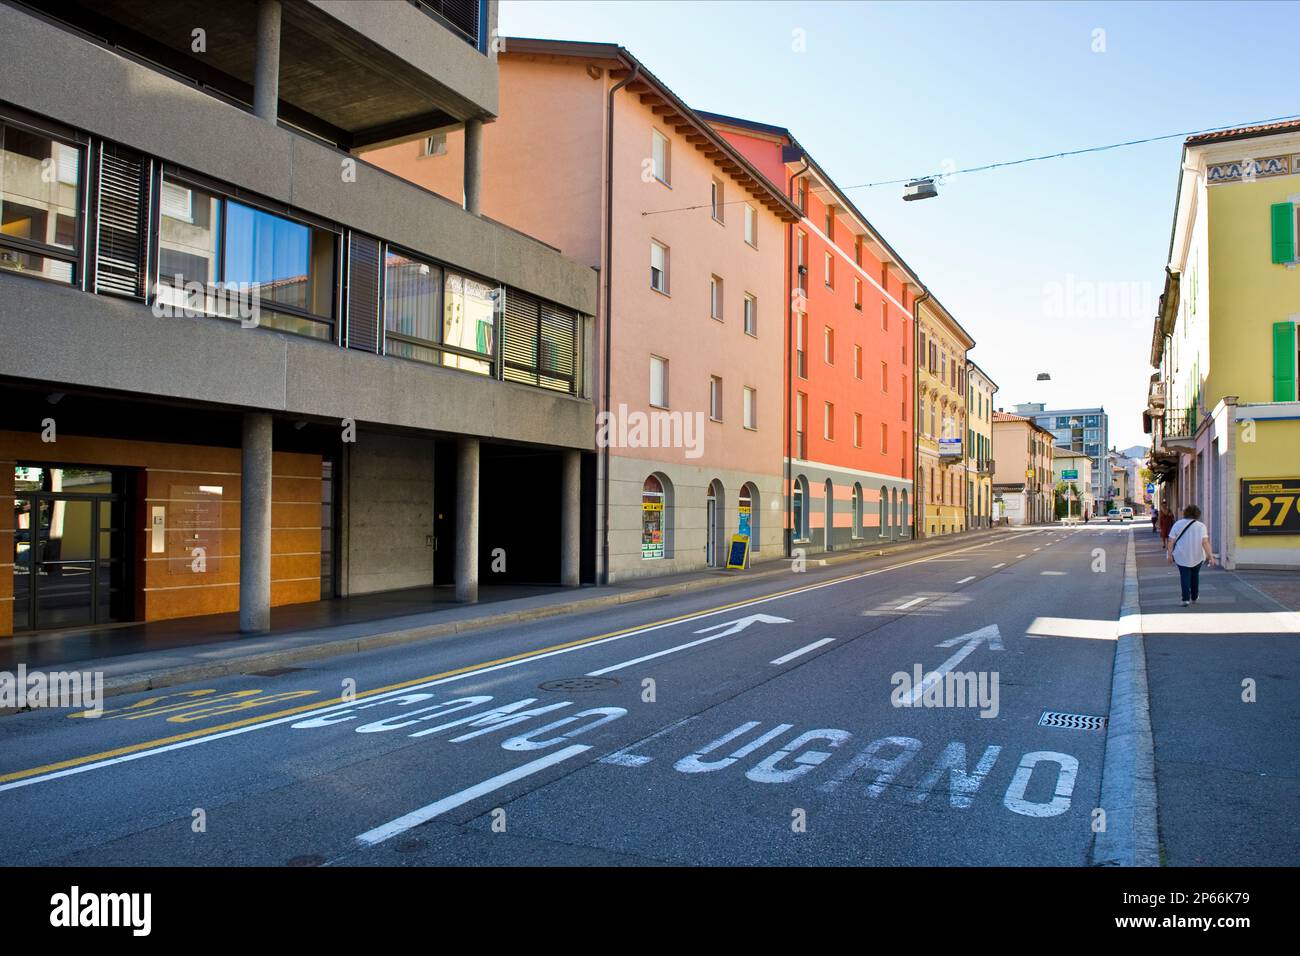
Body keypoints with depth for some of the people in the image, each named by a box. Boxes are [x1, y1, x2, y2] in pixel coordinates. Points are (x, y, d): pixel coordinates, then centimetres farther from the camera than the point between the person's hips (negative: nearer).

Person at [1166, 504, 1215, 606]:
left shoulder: (1177, 524, -3)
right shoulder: (1201, 526, -6)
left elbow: (1171, 542, -5)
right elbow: (1205, 542, -16)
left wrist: (1170, 555, 1)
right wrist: (1210, 556, -15)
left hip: (1181, 556, -1)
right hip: (1197, 557, 1)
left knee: (1184, 576, 3)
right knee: (1195, 575, 19)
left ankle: (1186, 599, -8)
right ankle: (1194, 597, 30)